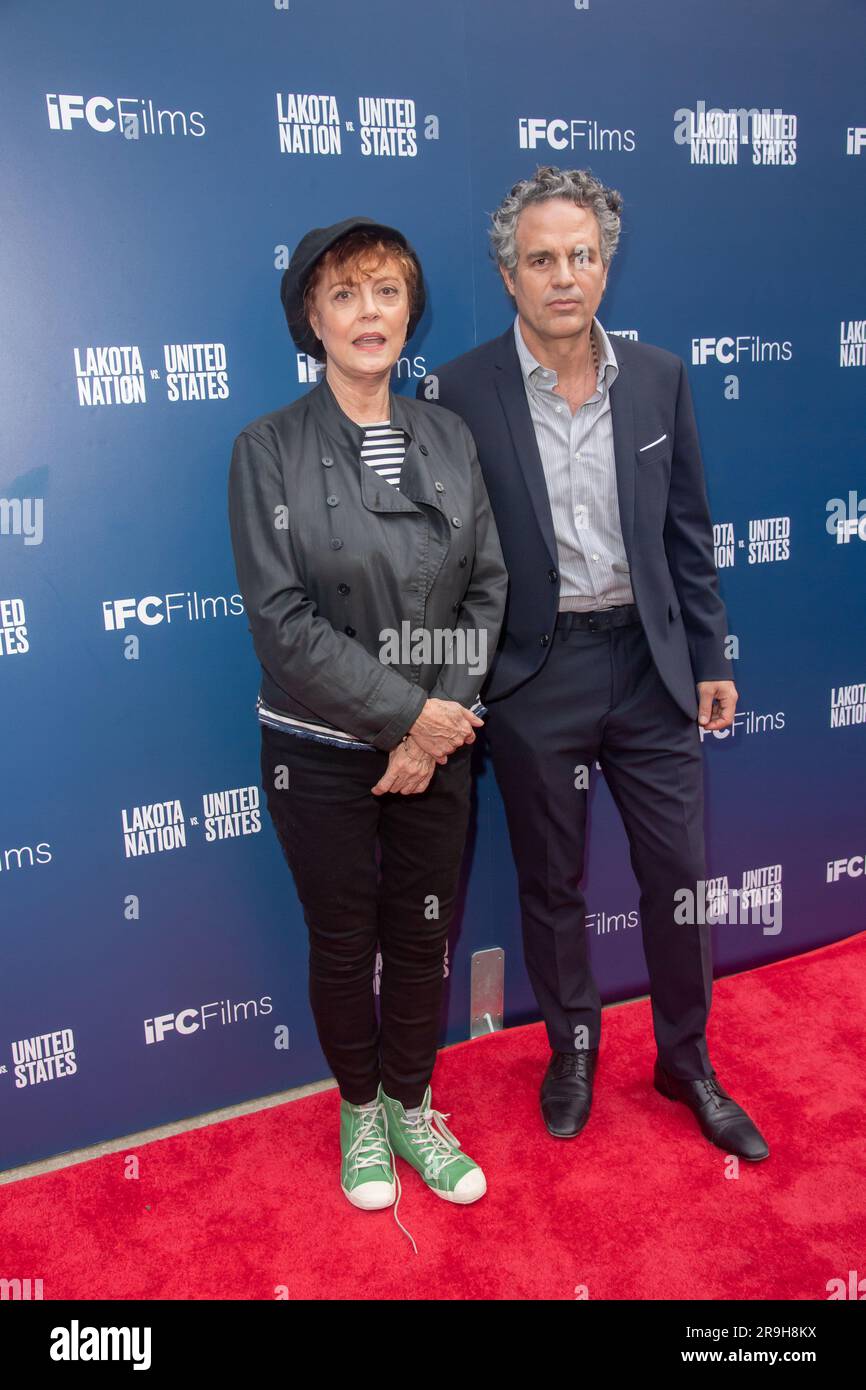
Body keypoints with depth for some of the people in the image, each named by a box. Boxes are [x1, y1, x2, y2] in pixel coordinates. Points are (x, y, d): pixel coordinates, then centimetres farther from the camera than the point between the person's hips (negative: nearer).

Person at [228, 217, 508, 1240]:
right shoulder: (268, 448, -9)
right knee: (344, 945, 13)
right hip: (322, 752, -3)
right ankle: (361, 1112, 39)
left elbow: (486, 589, 0)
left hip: (437, 739, 3)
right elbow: (280, 620, -15)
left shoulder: (449, 438, 2)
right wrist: (406, 713, -17)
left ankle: (411, 1105, 39)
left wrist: (442, 718, -10)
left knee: (423, 936, 15)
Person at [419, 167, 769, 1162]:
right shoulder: (457, 392, -8)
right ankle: (572, 1050, 39)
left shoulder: (658, 378, 2)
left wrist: (708, 658, 7)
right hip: (534, 675, -2)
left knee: (680, 873, 11)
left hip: (648, 664, 3)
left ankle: (687, 1061, 35)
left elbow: (686, 530, 8)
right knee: (551, 883, 14)